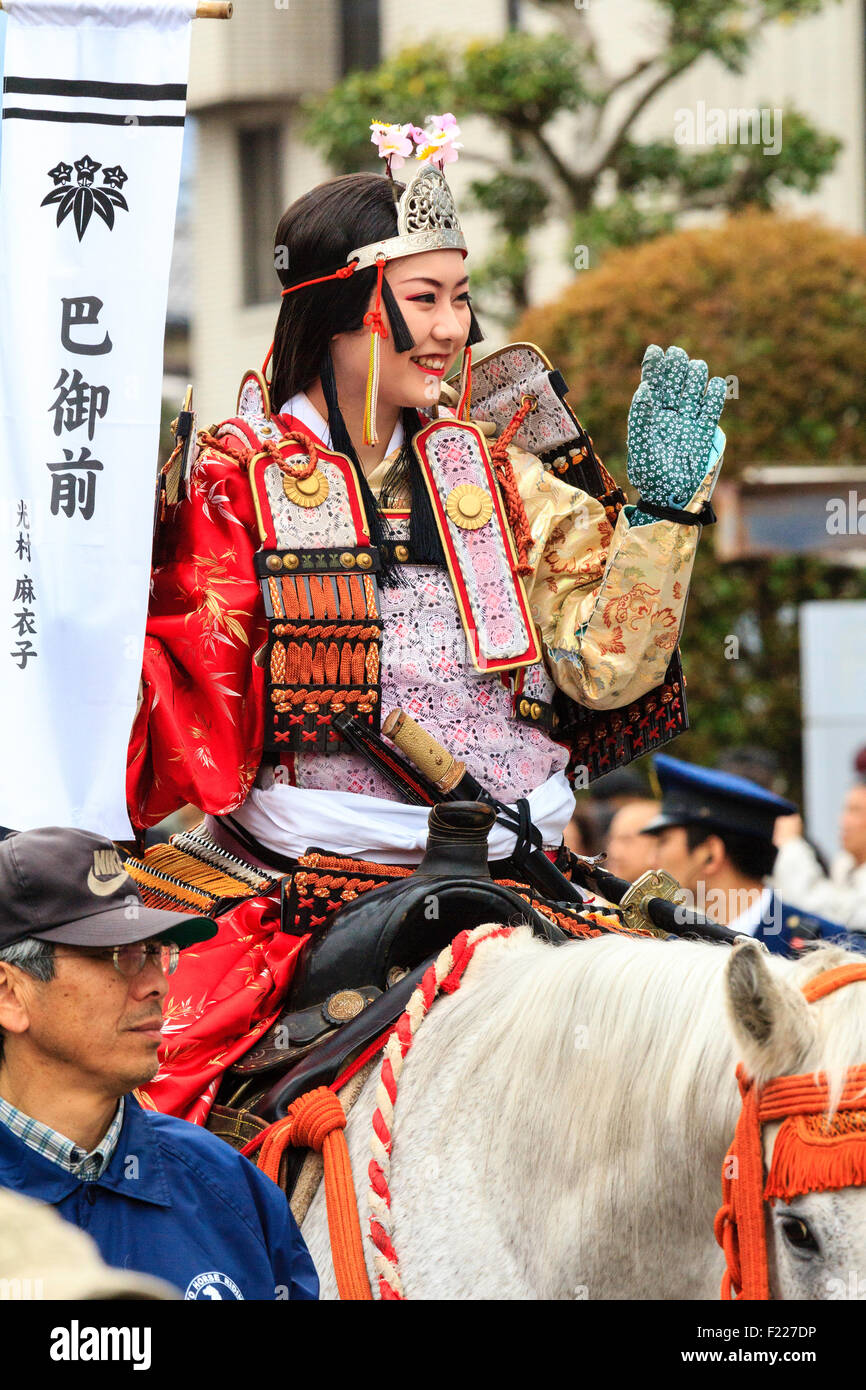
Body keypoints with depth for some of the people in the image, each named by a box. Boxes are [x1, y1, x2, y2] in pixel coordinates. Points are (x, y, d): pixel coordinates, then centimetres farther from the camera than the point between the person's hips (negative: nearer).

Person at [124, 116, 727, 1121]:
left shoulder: (495, 475, 13)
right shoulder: (232, 480, 1)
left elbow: (607, 664, 9)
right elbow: (192, 714, -5)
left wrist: (665, 505, 3)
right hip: (295, 877, -4)